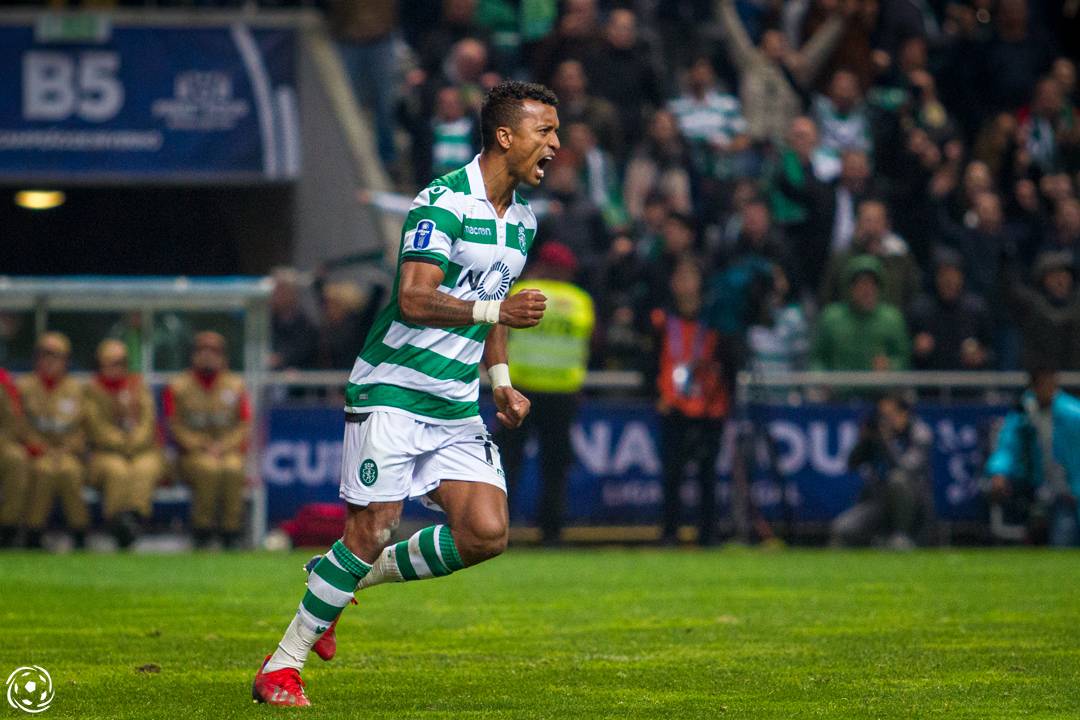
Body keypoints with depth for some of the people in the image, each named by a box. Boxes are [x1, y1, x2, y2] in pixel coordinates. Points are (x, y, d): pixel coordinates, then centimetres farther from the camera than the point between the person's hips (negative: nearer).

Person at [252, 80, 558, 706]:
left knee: (487, 533, -8)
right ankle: (281, 668, 2)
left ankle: (352, 576, 13)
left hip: (458, 407, 7)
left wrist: (500, 382, 15)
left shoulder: (523, 219, 13)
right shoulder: (444, 202, -15)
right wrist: (499, 310, -30)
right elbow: (413, 301, -24)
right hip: (394, 391, -7)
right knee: (373, 529, -11)